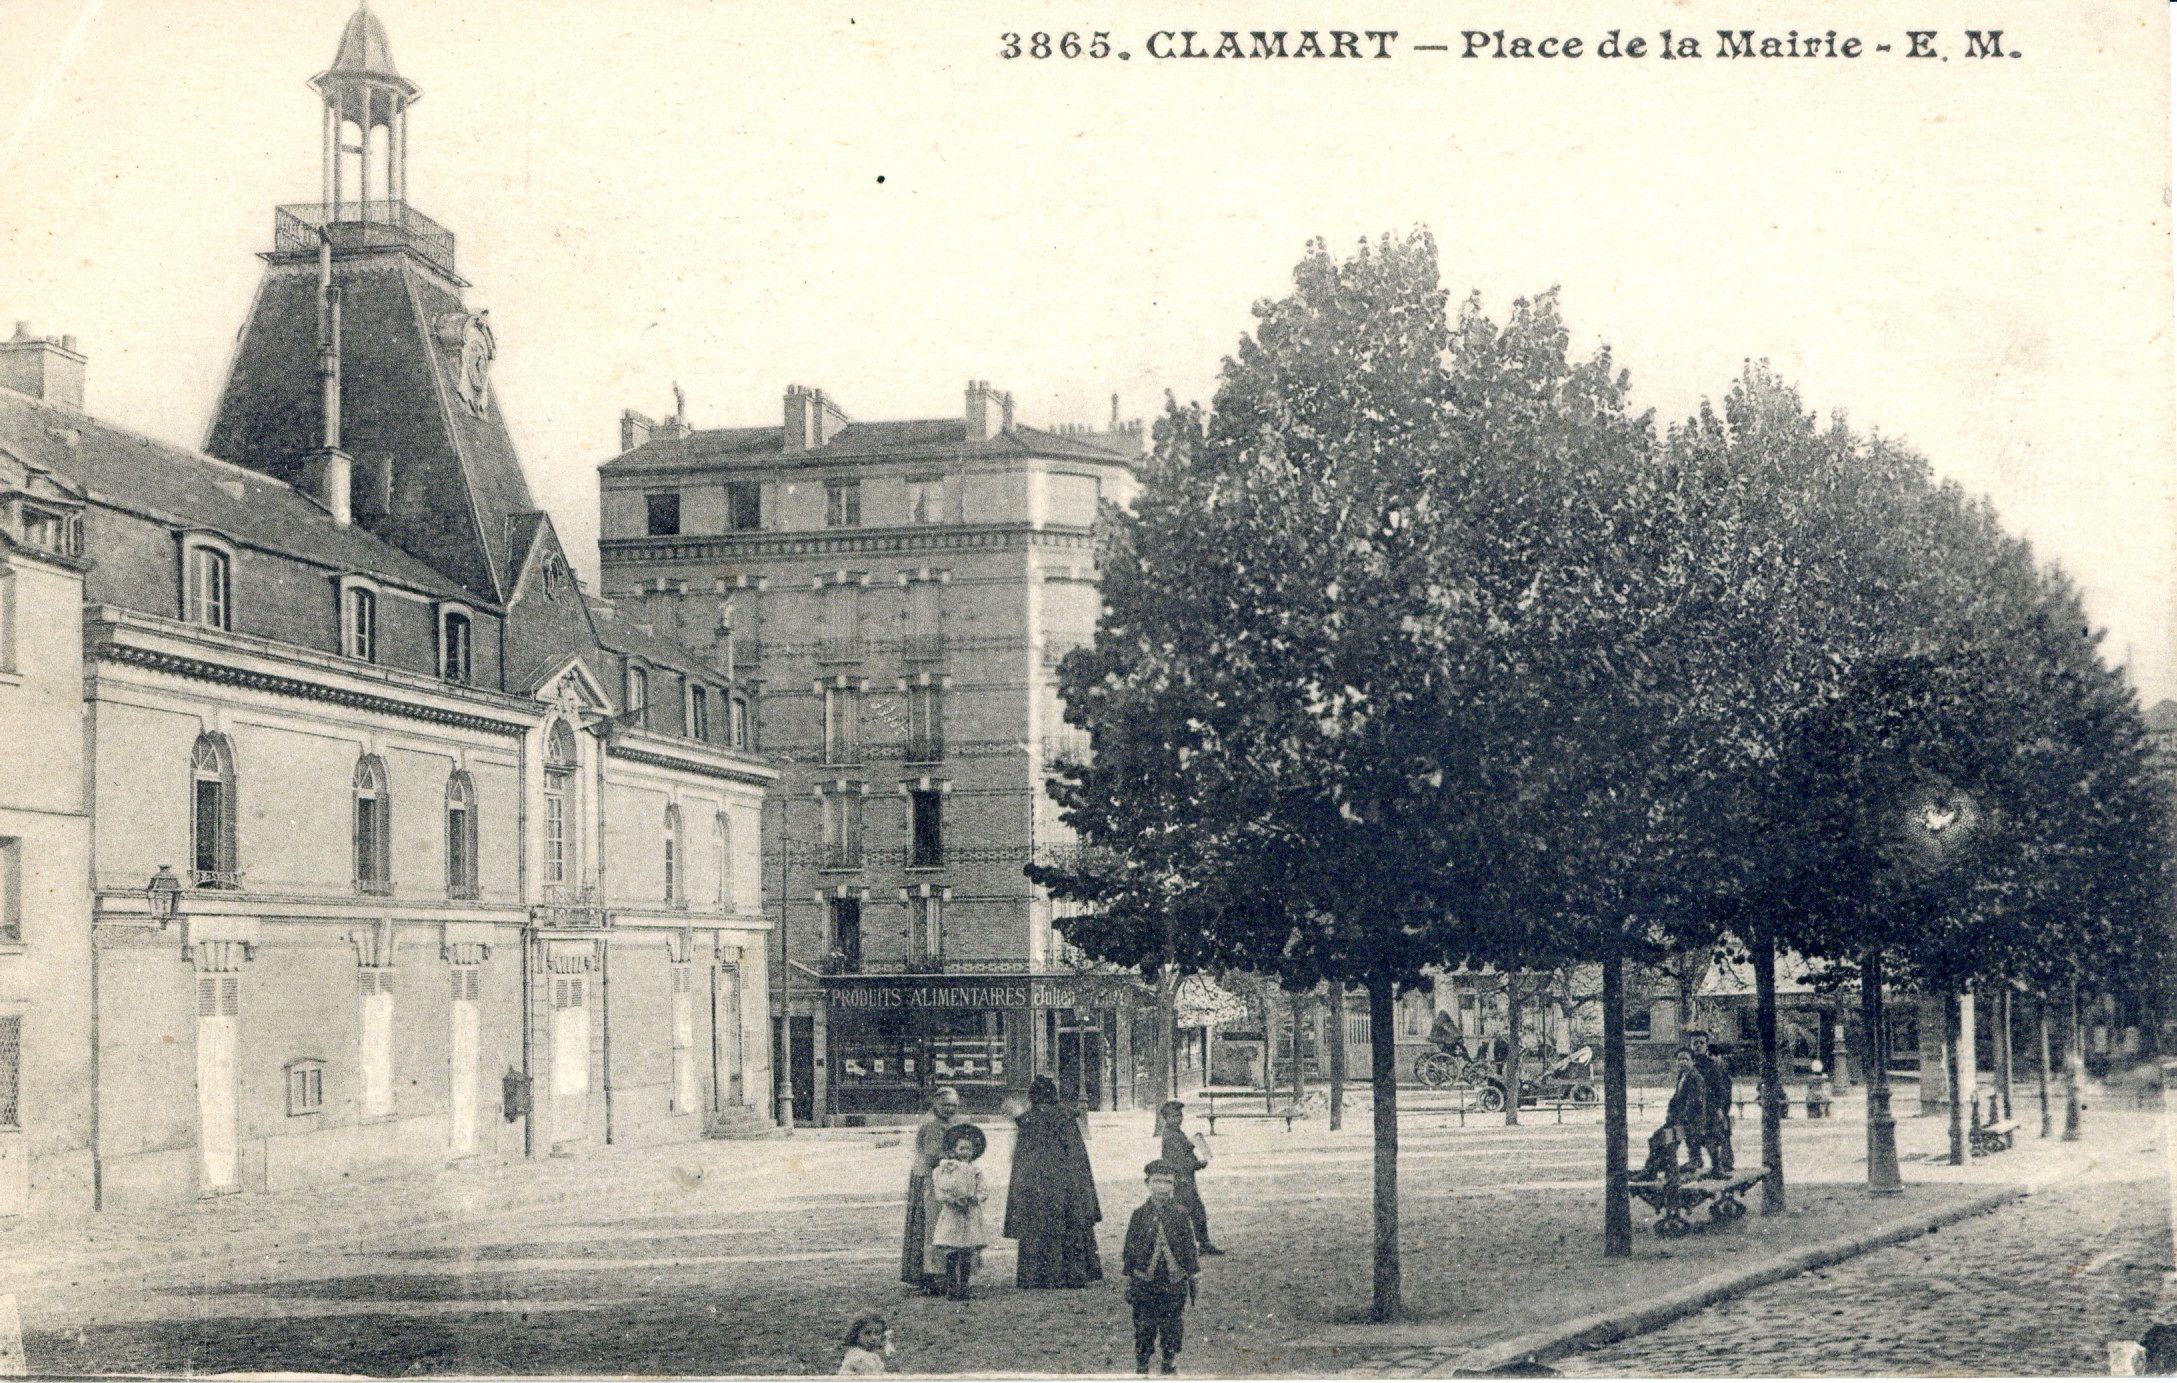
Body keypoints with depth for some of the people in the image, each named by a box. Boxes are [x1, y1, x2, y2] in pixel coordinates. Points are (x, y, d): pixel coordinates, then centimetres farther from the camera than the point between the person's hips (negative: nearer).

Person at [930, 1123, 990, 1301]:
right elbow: (938, 1193, -5)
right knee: (951, 1255, -3)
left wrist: (974, 1197, -15)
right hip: (951, 1216, -2)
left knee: (967, 1256, 2)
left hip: (971, 1218, 2)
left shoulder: (975, 1172, 8)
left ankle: (963, 1287, 8)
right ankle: (951, 1287, 1)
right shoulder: (944, 1170, 1)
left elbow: (983, 1191, 4)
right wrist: (953, 1200, -19)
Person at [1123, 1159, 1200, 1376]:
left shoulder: (1180, 1215, 0)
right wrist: (1129, 1283, 3)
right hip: (1145, 1283, 0)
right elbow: (1130, 1250, 3)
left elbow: (1190, 1249, 6)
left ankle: (1171, 1366, 22)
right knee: (1143, 1328, 4)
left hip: (1174, 1283, 0)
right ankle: (1141, 1367, 16)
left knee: (1173, 1328, 7)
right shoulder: (1139, 1215, -1)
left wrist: (1191, 1277, 5)